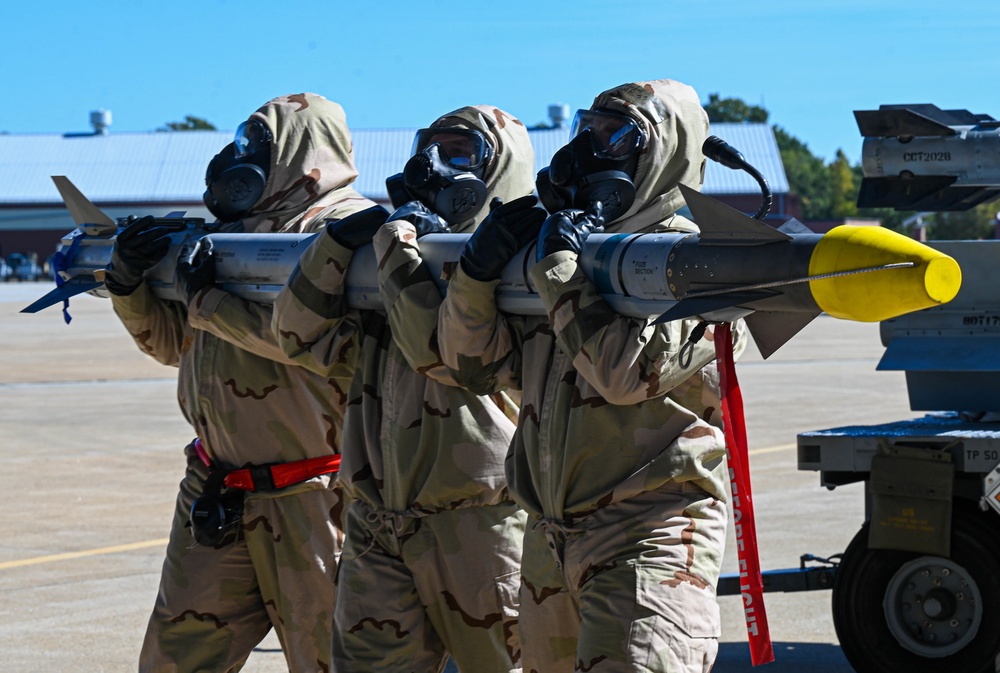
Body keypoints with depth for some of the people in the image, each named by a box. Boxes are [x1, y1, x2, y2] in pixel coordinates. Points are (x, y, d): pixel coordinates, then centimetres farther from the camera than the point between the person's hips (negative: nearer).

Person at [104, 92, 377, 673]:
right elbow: (171, 341, 23)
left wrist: (211, 302, -16)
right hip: (216, 497, 8)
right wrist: (127, 283, 4)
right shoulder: (240, 232, 16)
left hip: (310, 498, -8)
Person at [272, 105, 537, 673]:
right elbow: (306, 335, 12)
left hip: (475, 532, -6)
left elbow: (439, 347, -23)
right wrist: (339, 241, 1)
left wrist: (398, 241, -14)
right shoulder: (394, 260, 16)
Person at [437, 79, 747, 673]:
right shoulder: (566, 238, 14)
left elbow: (625, 371, -24)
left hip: (647, 539, -8)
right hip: (552, 536, 8)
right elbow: (478, 362, 14)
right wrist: (477, 273, -3)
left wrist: (559, 268, -17)